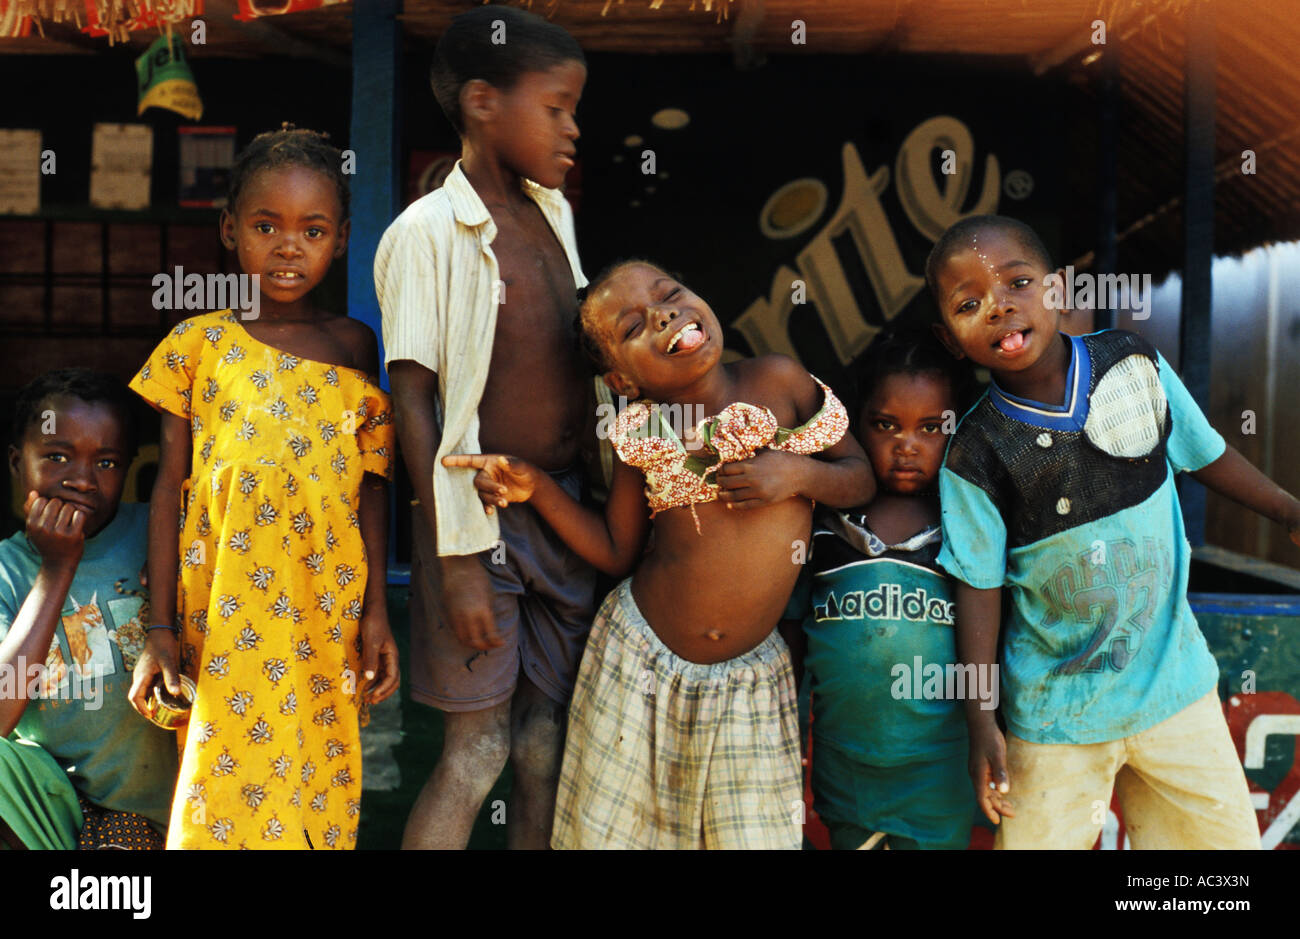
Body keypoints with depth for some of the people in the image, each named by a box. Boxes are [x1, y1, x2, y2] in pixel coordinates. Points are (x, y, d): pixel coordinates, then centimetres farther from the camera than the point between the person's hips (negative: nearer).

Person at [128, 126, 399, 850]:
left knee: (320, 789, 9)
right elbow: (170, 485, 3)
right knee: (226, 791, 2)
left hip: (328, 613, 1)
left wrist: (375, 612, 1)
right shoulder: (200, 343, 2)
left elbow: (373, 487, 6)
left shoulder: (355, 346, 5)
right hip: (225, 618, -1)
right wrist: (161, 627, 0)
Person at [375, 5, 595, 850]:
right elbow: (414, 404, -13)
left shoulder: (554, 213, 8)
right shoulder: (428, 232, -12)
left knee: (547, 742, 13)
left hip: (564, 503, 6)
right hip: (481, 514, -6)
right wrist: (457, 561, -15)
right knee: (478, 749, 1)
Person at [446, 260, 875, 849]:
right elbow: (616, 553, 4)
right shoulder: (642, 435, -6)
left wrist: (800, 474, -19)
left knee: (750, 831, 9)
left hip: (747, 678, 0)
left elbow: (861, 479, 2)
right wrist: (536, 487, -8)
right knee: (615, 827, 13)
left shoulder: (780, 381, -8)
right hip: (642, 664, 0)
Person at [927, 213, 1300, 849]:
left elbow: (1204, 454, 7)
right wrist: (981, 723, -8)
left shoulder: (1134, 364, -10)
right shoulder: (974, 456, -17)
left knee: (1226, 837, 14)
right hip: (1056, 713, -3)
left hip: (1174, 679, 3)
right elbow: (979, 587, -10)